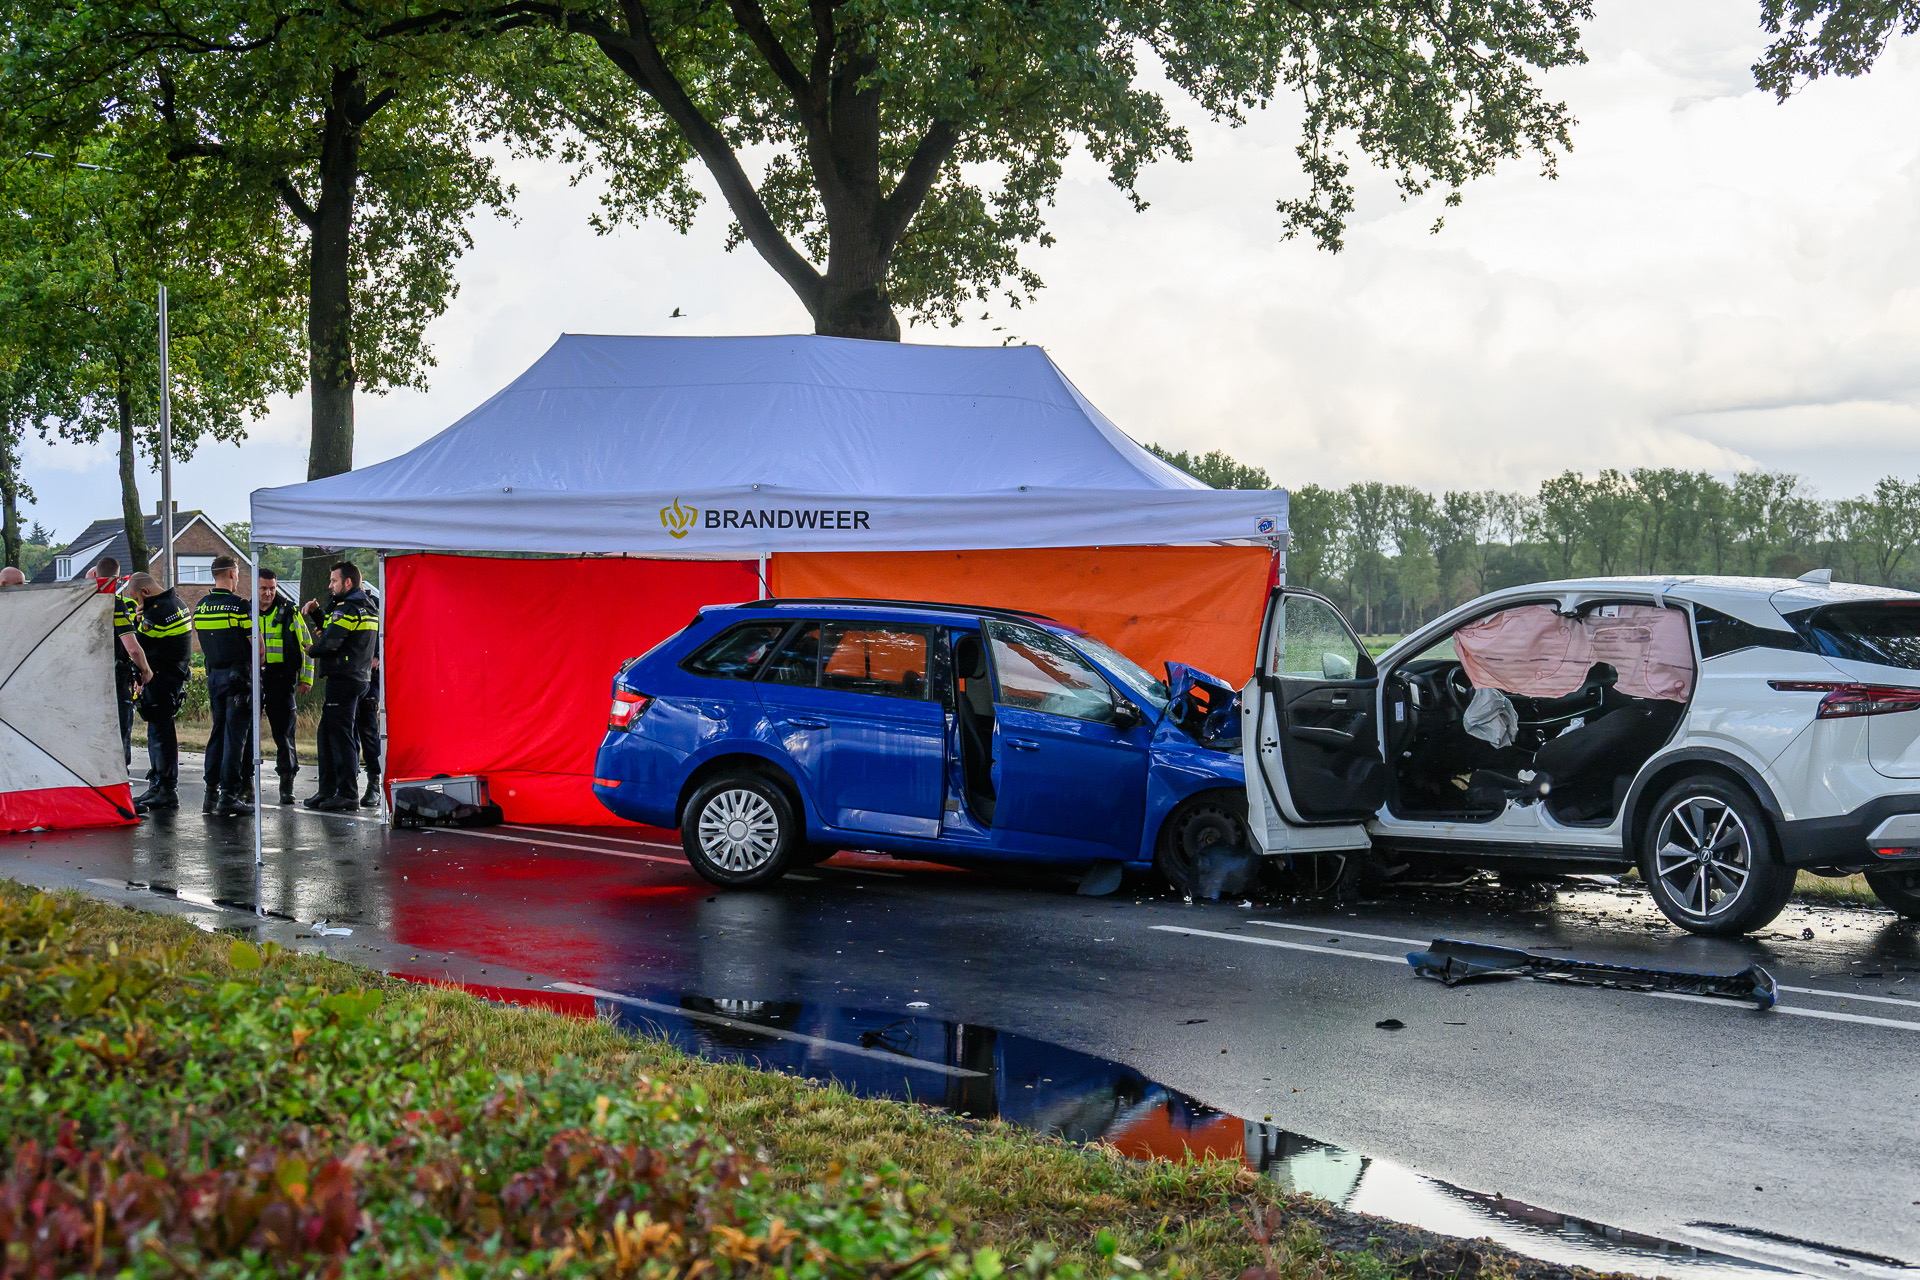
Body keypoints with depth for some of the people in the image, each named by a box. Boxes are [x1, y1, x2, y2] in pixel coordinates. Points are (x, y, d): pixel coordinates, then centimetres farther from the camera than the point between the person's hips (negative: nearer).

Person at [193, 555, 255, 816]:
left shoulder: (200, 608, 9)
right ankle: (229, 795, -7)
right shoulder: (239, 605, -13)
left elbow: (203, 644, 16)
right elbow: (257, 644, -12)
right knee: (235, 734, -5)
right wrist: (257, 665, 7)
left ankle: (211, 793, 12)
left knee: (217, 732, 14)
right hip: (239, 675, -6)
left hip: (214, 675, 6)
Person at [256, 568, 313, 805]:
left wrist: (306, 678, 3)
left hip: (281, 679, -2)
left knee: (284, 732, -1)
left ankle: (287, 785, 4)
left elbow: (306, 645, 7)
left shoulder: (289, 612, 3)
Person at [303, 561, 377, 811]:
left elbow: (329, 643, -20)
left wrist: (311, 650, -1)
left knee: (339, 735, -7)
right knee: (327, 734, 14)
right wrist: (316, 613, 17)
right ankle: (328, 791, 17)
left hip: (343, 679, -10)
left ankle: (347, 795, -7)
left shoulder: (347, 609, -14)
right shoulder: (366, 608, 18)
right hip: (359, 678, 10)